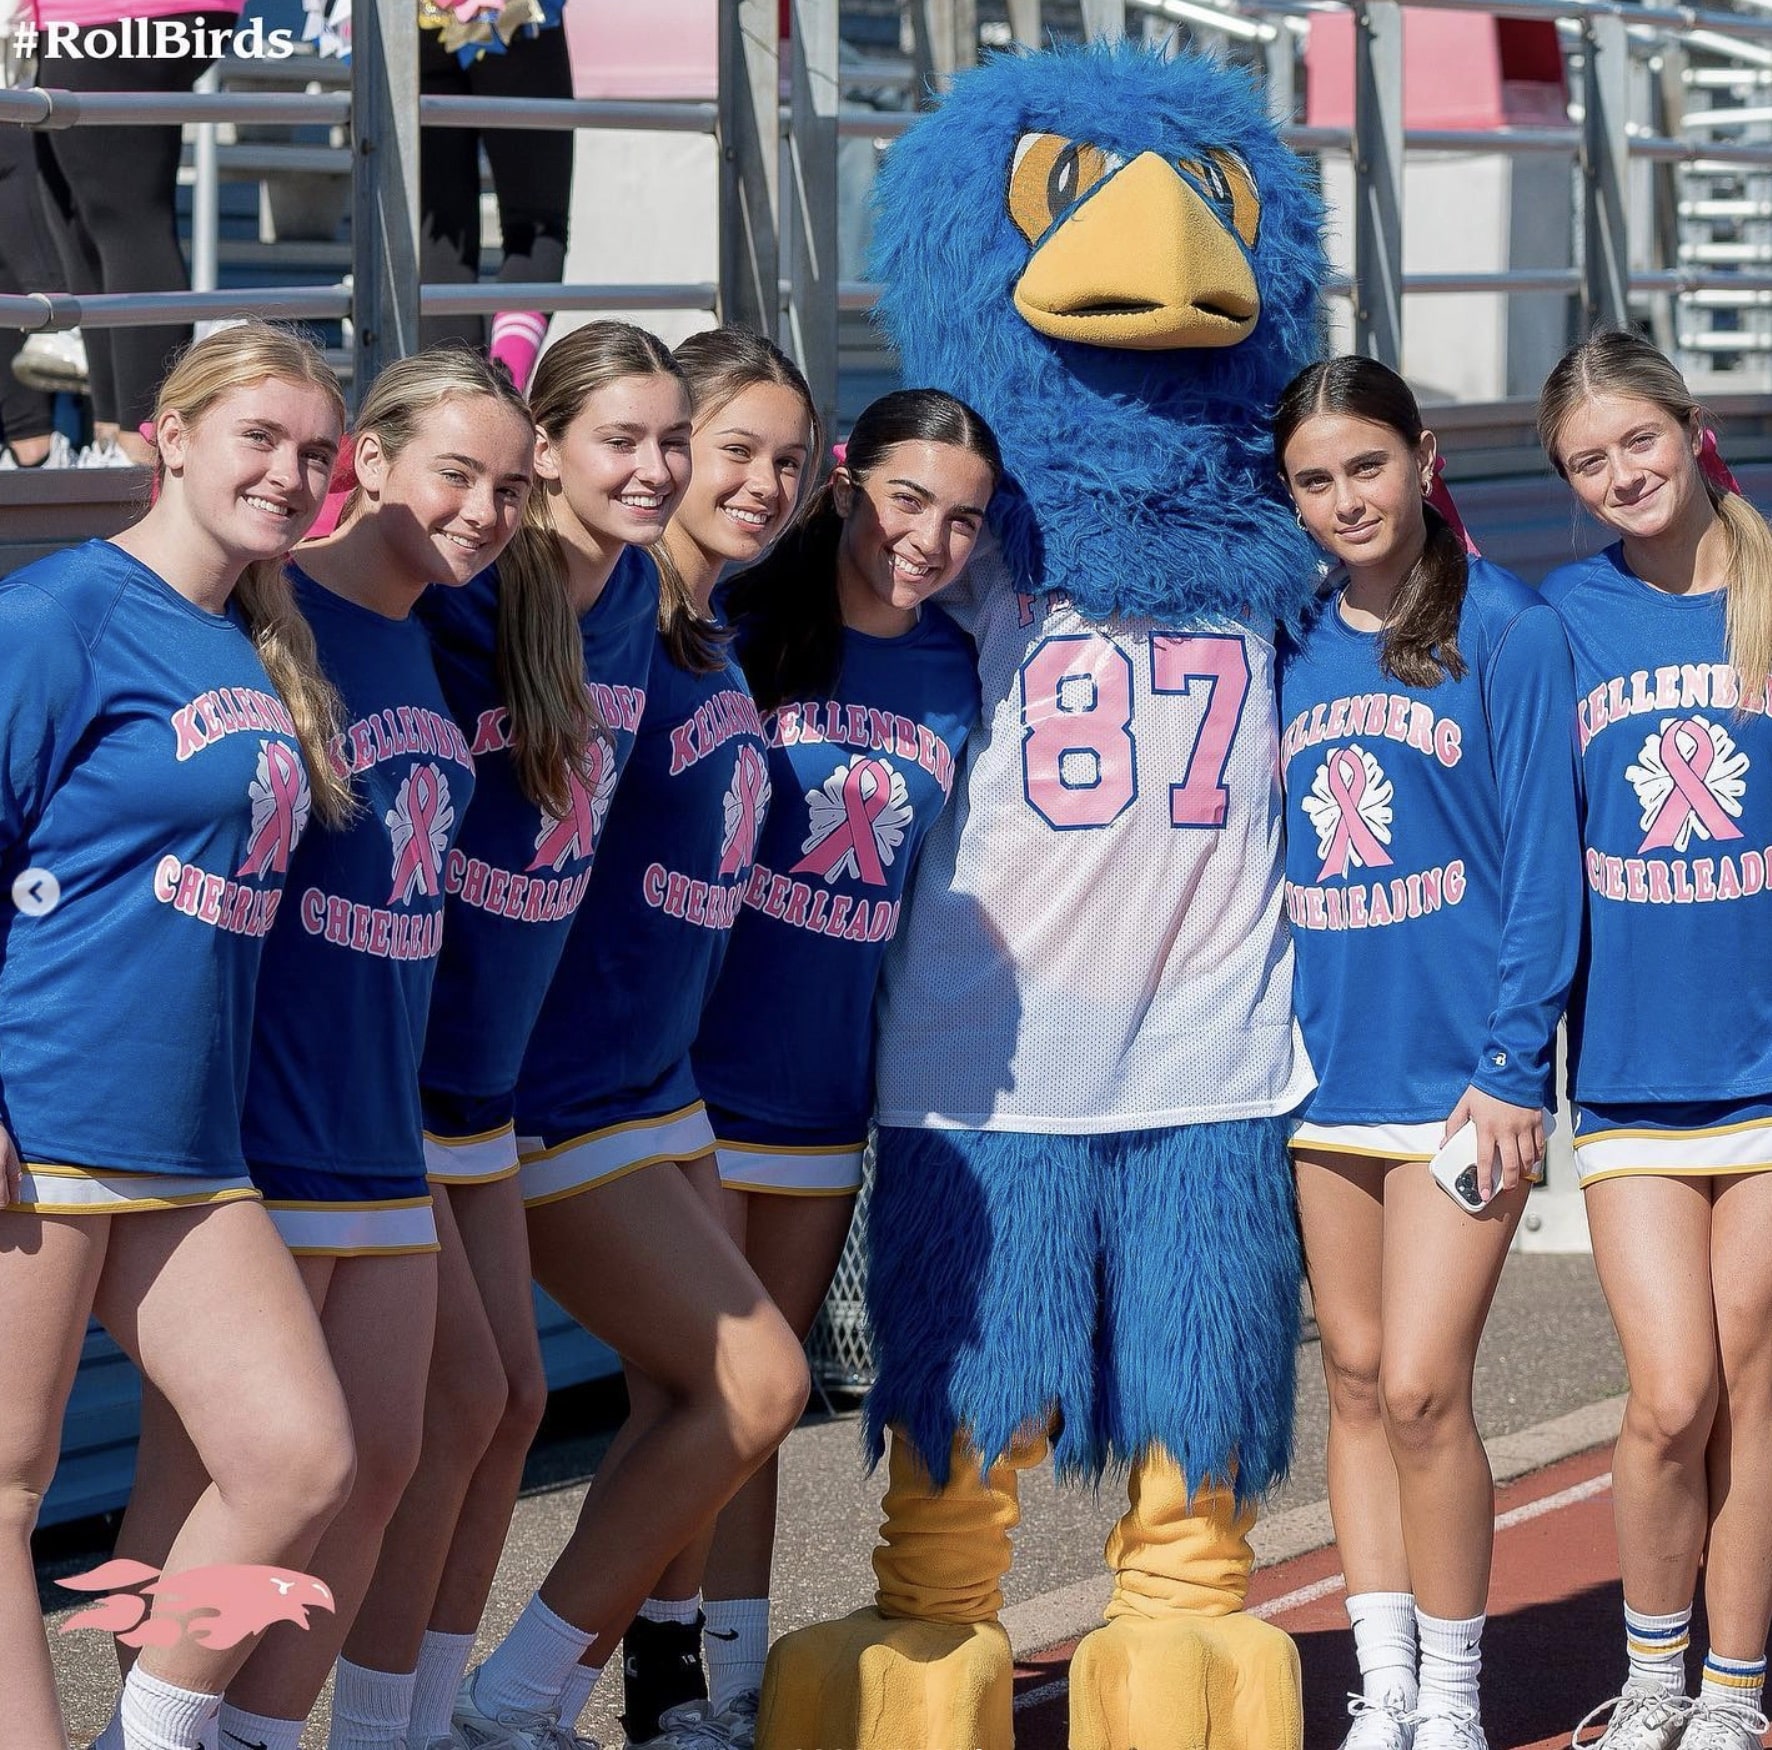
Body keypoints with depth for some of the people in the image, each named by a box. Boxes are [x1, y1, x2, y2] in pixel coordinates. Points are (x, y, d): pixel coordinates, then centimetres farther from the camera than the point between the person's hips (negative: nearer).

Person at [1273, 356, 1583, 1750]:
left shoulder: (1507, 630, -4)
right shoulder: (1290, 650, 9)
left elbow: (1542, 861, -6)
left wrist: (1513, 1068, -12)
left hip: (1457, 1068, -5)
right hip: (1323, 1060, 5)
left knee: (1421, 1388, -9)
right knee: (1355, 1381, 9)